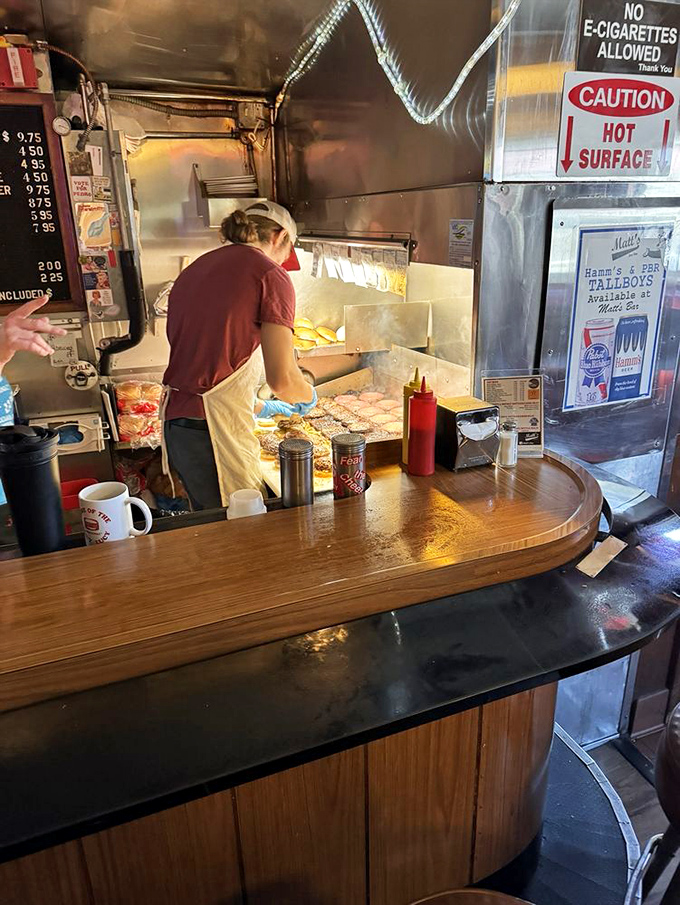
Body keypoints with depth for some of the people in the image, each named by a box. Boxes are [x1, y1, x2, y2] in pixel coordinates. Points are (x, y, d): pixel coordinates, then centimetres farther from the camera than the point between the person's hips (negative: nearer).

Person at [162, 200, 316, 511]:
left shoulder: (192, 270, 17)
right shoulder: (270, 275, -6)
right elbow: (282, 379, -14)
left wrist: (258, 407, 31)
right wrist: (308, 396, 9)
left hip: (174, 424, 8)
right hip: (215, 432, -8)